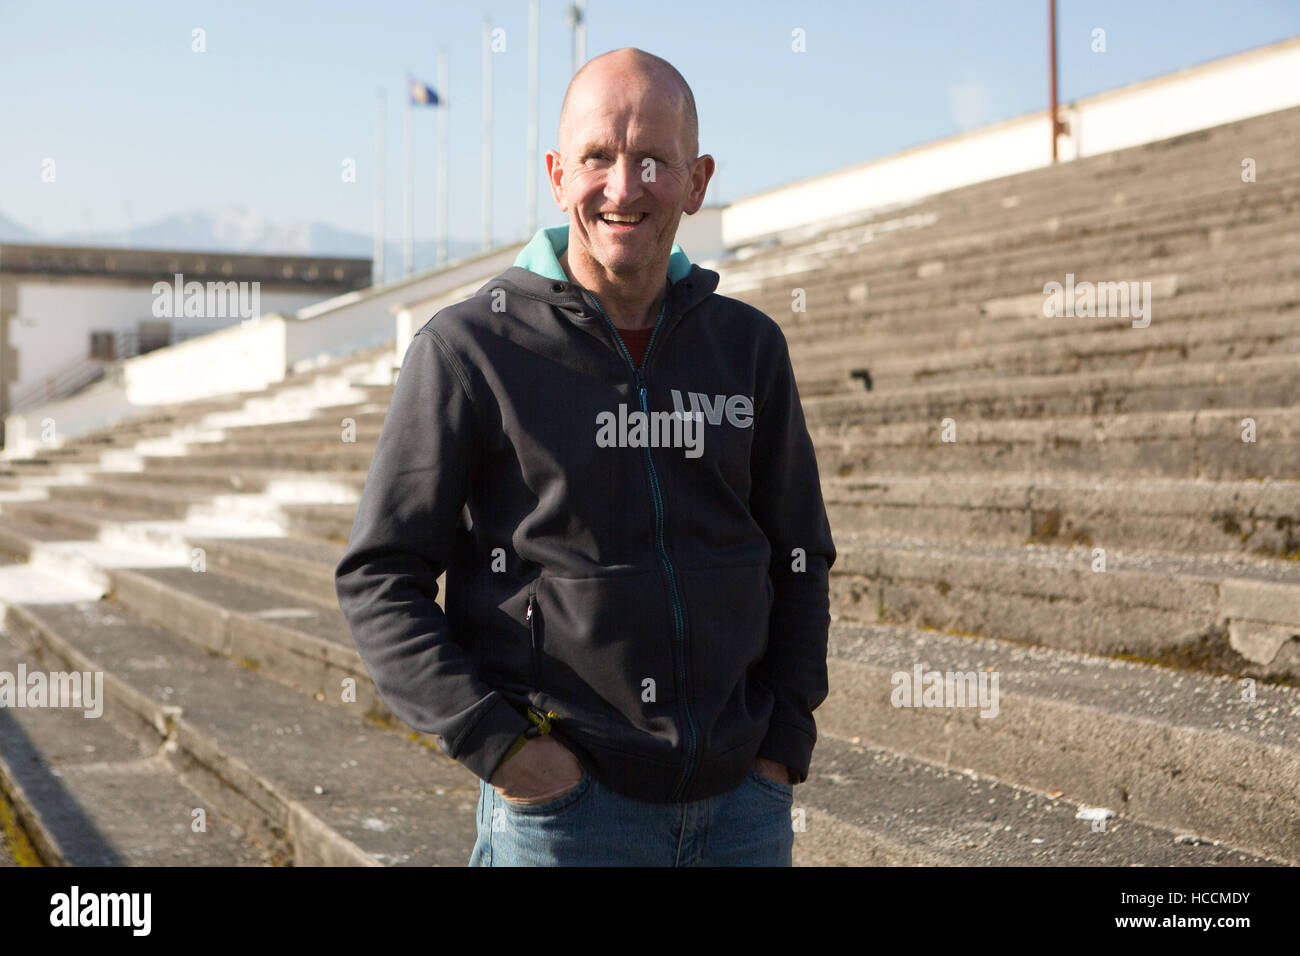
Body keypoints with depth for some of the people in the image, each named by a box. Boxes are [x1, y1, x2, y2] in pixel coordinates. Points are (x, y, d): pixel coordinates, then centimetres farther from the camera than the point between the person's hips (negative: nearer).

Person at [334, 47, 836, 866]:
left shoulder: (749, 347, 5)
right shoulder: (470, 349, -6)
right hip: (564, 802, -3)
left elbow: (799, 561, 13)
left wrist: (785, 745, 3)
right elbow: (380, 581, -5)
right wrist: (493, 742, -13)